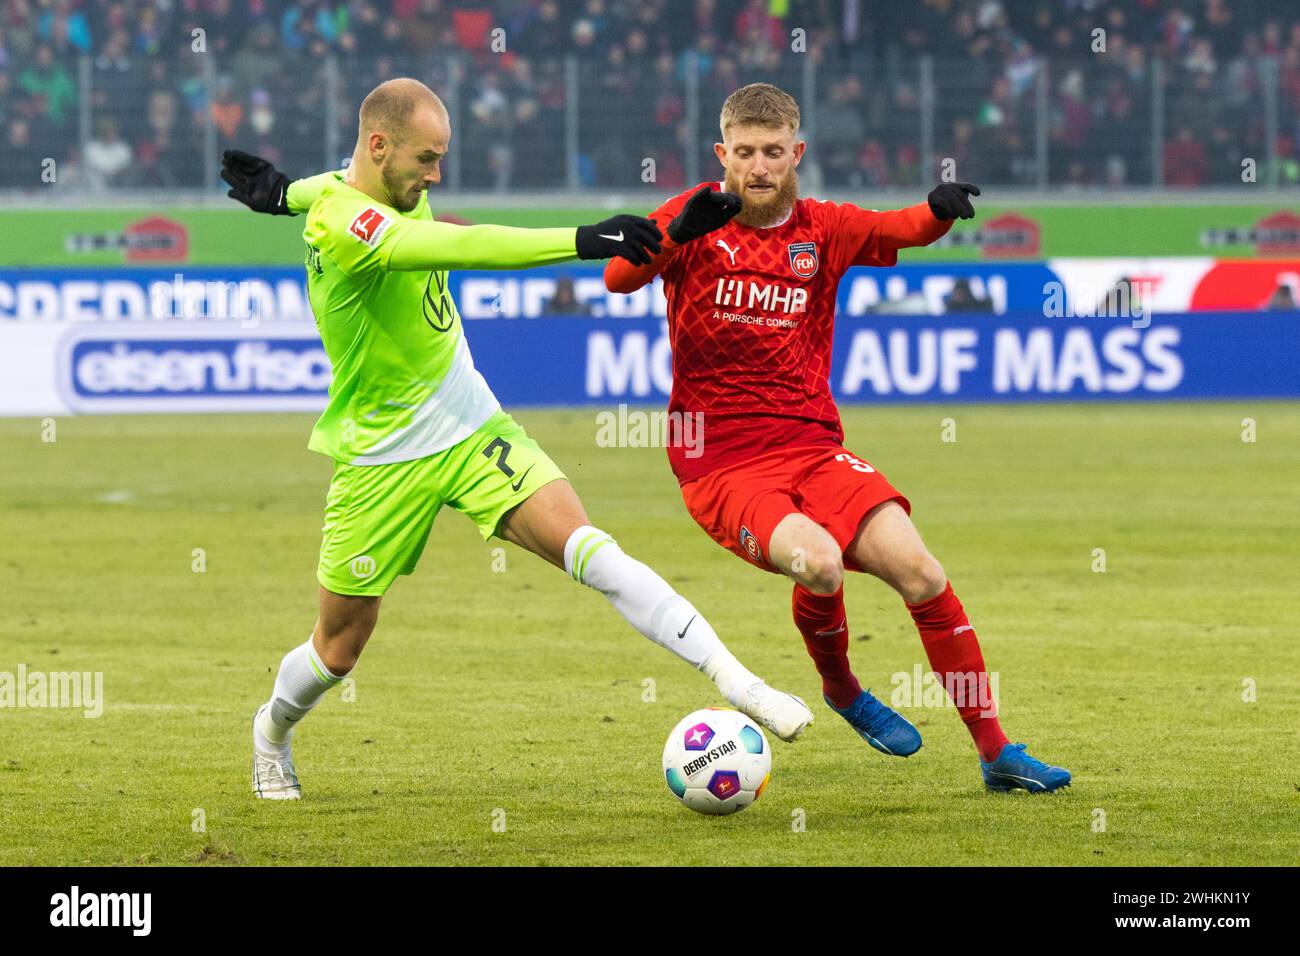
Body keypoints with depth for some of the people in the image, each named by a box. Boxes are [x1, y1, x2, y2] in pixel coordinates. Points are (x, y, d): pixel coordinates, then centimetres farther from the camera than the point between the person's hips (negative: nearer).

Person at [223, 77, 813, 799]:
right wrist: (586, 240, -49)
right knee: (340, 647, 9)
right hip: (382, 461, -6)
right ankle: (272, 732, 42)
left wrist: (287, 191, 46)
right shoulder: (343, 225, -27)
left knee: (586, 548, -18)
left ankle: (737, 683, -28)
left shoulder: (391, 189, 0)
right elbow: (464, 246, -42)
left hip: (473, 429, 6)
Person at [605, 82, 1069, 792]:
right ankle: (840, 690, 3)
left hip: (812, 445, 3)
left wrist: (940, 210, -30)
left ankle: (996, 753, -5)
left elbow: (900, 230, -8)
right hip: (720, 462, -3)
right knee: (819, 563, -30)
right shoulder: (697, 218, 0)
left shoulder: (823, 228, 10)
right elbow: (618, 278, -16)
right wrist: (679, 231, -35)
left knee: (916, 568, -15)